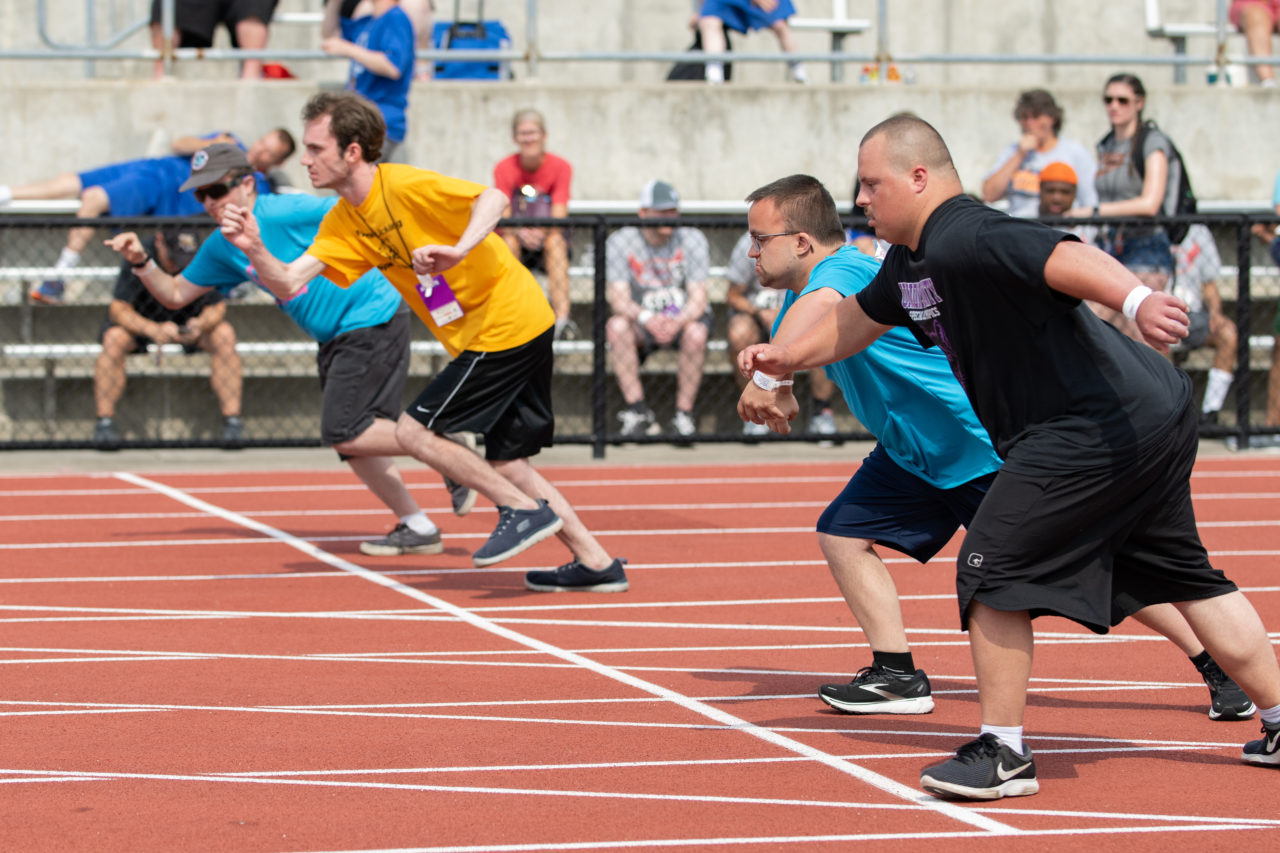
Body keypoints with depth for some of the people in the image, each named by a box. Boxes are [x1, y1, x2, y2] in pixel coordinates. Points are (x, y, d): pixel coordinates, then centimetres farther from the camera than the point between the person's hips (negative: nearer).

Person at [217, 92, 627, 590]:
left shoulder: (406, 186, -17)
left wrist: (460, 249, -44)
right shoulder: (344, 222, 8)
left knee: (415, 432, -9)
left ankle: (525, 510, -3)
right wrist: (254, 249, -18)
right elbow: (288, 284, 1)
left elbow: (492, 198, -28)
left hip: (505, 321, -9)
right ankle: (596, 562, 16)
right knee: (505, 461, 12)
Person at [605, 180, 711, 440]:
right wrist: (646, 318, -38)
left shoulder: (693, 240, -7)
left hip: (684, 318, 0)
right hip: (640, 317, 0)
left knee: (696, 333, -35)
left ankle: (684, 414, -23)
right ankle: (638, 412, -27)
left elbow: (698, 298, -13)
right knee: (616, 326, -32)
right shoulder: (619, 241, -8)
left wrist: (678, 321, -36)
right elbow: (619, 298, -16)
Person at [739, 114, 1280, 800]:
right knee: (1183, 577, 21)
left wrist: (1135, 299, -53)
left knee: (992, 569, -6)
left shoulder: (962, 241, -20)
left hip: (1094, 430, -11)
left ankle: (1003, 755, 0)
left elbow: (1063, 257, -37)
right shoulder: (910, 262, 13)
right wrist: (787, 357, 36)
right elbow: (860, 316, 34)